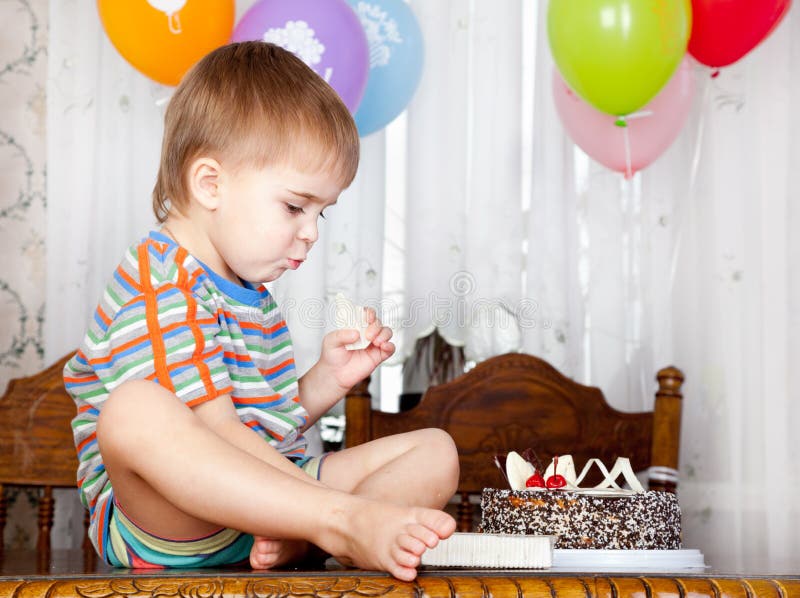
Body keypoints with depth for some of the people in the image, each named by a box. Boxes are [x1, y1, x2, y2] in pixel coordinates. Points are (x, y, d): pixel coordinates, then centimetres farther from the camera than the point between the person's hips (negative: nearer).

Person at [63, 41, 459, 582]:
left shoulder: (248, 292, 18)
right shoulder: (161, 291, -15)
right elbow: (215, 439, -23)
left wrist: (328, 380, 6)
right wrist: (339, 510, -25)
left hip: (264, 503, 10)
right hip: (163, 520, -9)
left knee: (435, 451, 1)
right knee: (135, 411, -40)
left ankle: (293, 541, -28)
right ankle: (346, 526, -42)